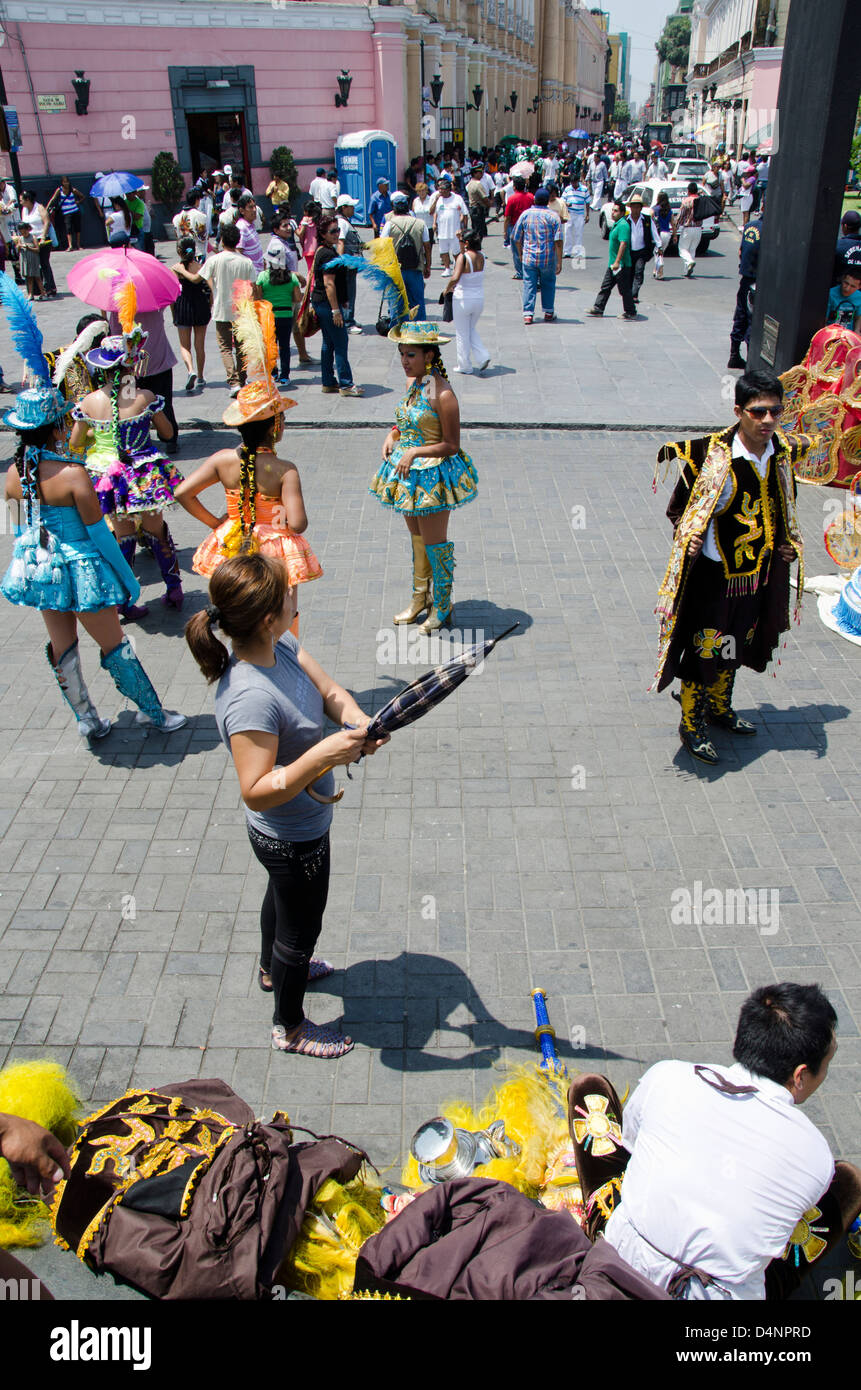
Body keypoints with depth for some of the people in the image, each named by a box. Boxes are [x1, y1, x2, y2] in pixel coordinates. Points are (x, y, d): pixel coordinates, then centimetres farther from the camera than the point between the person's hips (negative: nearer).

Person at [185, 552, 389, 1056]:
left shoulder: (281, 646, -14)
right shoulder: (251, 698, -39)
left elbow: (330, 690, -7)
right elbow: (256, 791, -37)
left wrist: (359, 723, -26)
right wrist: (323, 755, -43)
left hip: (299, 827, 9)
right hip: (293, 841, -9)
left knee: (283, 895, 35)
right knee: (302, 927, 16)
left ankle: (275, 969, 65)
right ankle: (290, 1027, 44)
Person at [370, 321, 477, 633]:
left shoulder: (442, 394, -22)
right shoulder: (413, 382, 3)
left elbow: (451, 445, -19)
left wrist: (414, 452, -24)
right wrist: (392, 435, 1)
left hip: (434, 475, -8)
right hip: (409, 472, 8)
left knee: (434, 542, 3)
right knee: (416, 536, 19)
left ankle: (442, 607, 20)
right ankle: (420, 599, 36)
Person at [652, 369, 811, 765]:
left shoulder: (783, 452, -2)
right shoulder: (712, 455, -20)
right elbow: (679, 510, -12)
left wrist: (789, 541, 0)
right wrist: (689, 538, -31)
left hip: (759, 574, 6)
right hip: (715, 574, -6)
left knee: (734, 646, 22)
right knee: (703, 649, 4)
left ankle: (719, 708, 44)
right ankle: (691, 725, 24)